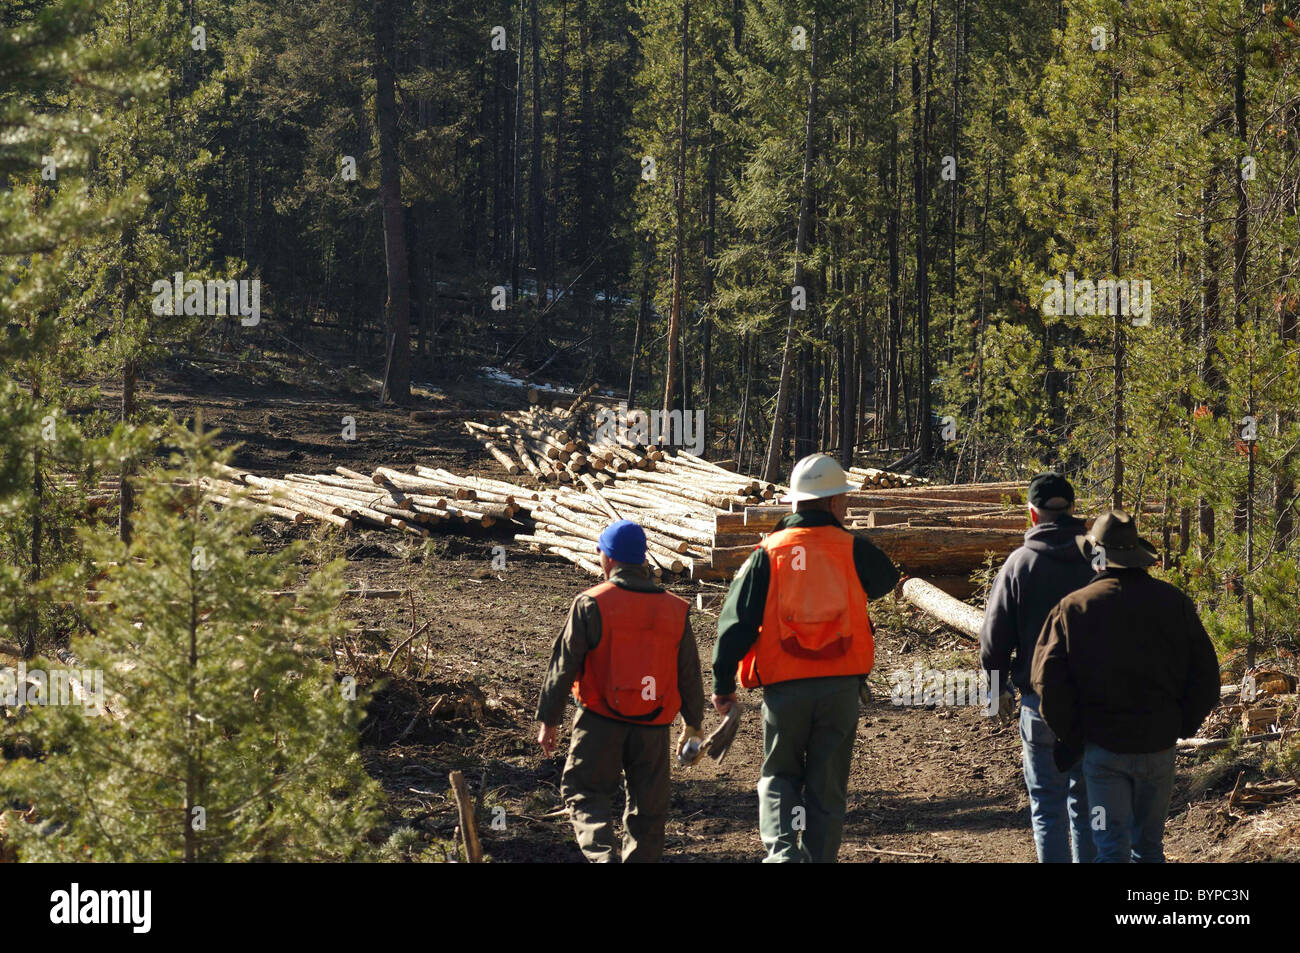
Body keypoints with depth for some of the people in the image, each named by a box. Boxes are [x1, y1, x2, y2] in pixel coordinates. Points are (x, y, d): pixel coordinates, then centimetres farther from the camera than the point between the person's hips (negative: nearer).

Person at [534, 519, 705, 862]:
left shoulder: (591, 605, -8)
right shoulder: (675, 609, 3)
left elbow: (563, 665, -6)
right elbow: (689, 675, 9)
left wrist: (548, 719, 3)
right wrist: (693, 724, 21)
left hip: (601, 720, -3)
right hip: (653, 727, 3)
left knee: (585, 794, 6)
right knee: (647, 806, 12)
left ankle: (602, 854, -15)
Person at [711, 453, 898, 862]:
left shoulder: (769, 553, -2)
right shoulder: (853, 550, -1)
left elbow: (737, 621, -3)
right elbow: (886, 579, 21)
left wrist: (723, 683, 5)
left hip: (785, 688, 0)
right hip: (840, 687, 0)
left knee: (779, 775, 14)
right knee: (827, 785, 11)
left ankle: (783, 847, -8)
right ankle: (819, 856, 11)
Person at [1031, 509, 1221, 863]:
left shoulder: (1073, 608, -7)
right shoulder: (1174, 602, 0)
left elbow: (1047, 680, -11)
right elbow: (1206, 676, 0)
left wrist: (1070, 740, 1)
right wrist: (1181, 726, 11)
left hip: (1104, 747, -2)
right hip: (1158, 746, 2)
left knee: (1112, 848, 2)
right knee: (1149, 845, 15)